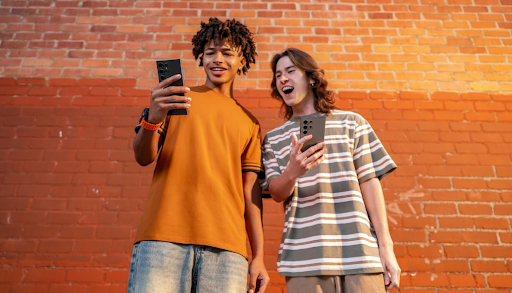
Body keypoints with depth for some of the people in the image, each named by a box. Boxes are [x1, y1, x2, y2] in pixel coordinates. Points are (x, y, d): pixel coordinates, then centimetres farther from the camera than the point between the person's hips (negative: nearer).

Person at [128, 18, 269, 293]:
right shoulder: (177, 96, 13)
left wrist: (259, 257, 6)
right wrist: (152, 119, -18)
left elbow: (250, 190, 13)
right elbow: (143, 157, 4)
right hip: (164, 238, -1)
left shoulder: (249, 123, 17)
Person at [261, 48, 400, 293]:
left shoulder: (351, 123, 9)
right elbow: (276, 193, 2)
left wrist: (386, 246, 0)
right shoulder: (273, 139, 12)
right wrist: (292, 172, -21)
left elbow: (369, 182, 5)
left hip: (359, 252, 0)